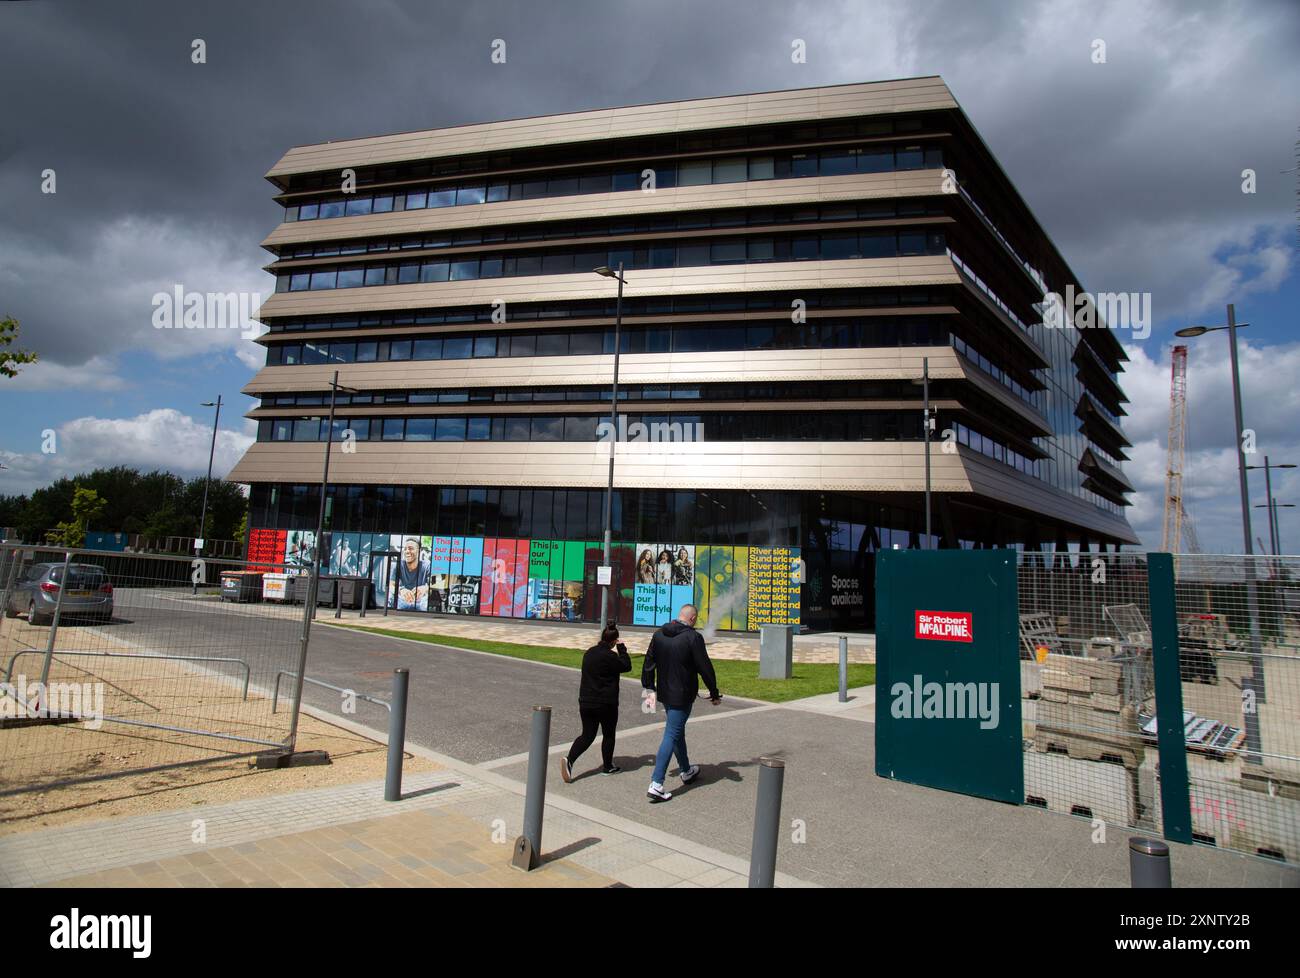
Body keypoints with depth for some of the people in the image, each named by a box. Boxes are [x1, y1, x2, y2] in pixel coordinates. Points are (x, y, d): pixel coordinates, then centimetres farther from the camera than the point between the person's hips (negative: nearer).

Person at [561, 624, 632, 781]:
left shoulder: (589, 653, 7)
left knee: (587, 735, 10)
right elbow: (627, 666, -8)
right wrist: (622, 649, 1)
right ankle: (607, 766, 26)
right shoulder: (610, 656, -17)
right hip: (606, 704, -6)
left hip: (585, 702, 6)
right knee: (608, 735, 14)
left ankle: (569, 760, -11)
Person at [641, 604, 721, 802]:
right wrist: (714, 694, -3)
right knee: (671, 736, -4)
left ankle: (686, 771, 41)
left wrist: (649, 687, 16)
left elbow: (649, 664, 7)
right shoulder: (693, 637, -17)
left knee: (677, 731, 23)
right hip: (682, 696, -7)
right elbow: (705, 668, -13)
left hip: (664, 693, 7)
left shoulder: (659, 635, 2)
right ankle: (656, 785, -7)